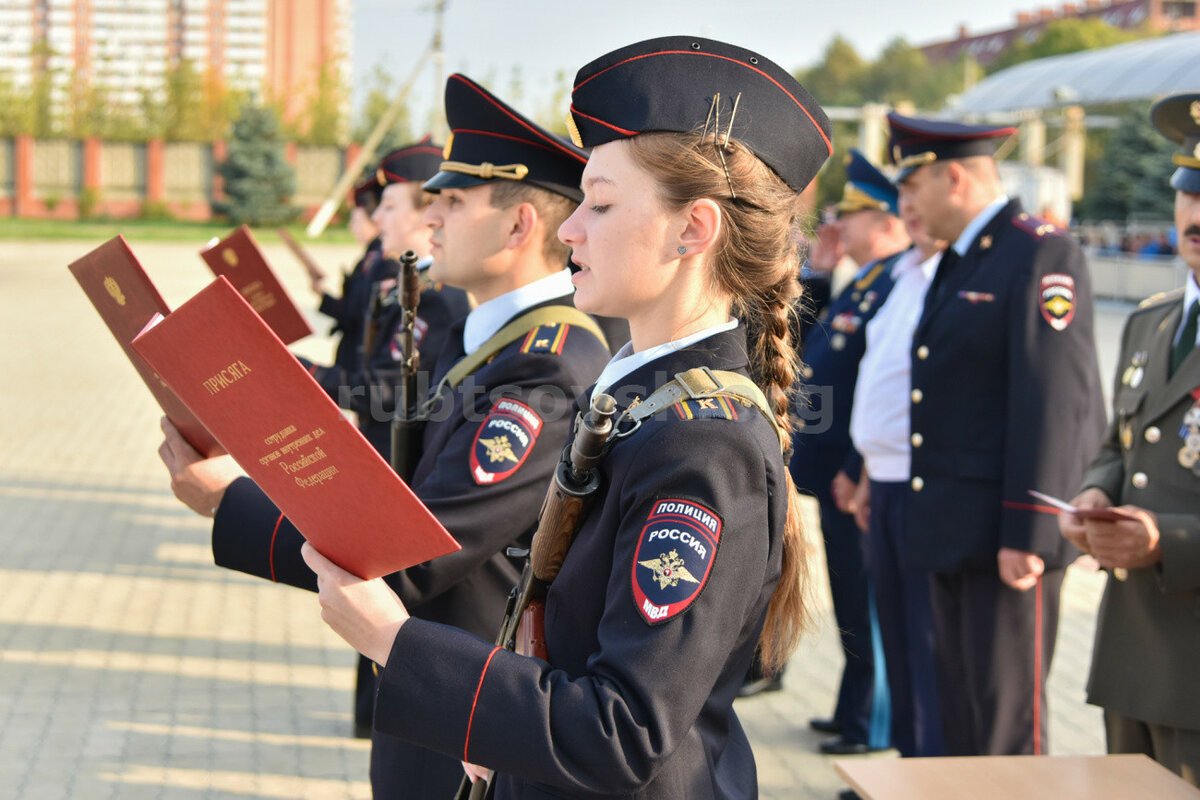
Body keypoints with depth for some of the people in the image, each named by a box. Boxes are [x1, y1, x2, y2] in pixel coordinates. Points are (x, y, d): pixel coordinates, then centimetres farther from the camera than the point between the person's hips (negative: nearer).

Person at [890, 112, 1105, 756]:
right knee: (962, 718, 15)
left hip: (1009, 533, -9)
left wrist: (1026, 533, -21)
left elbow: (1052, 404, -19)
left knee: (1007, 718, -2)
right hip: (956, 532, 9)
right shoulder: (958, 261, 16)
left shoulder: (1042, 255, -12)